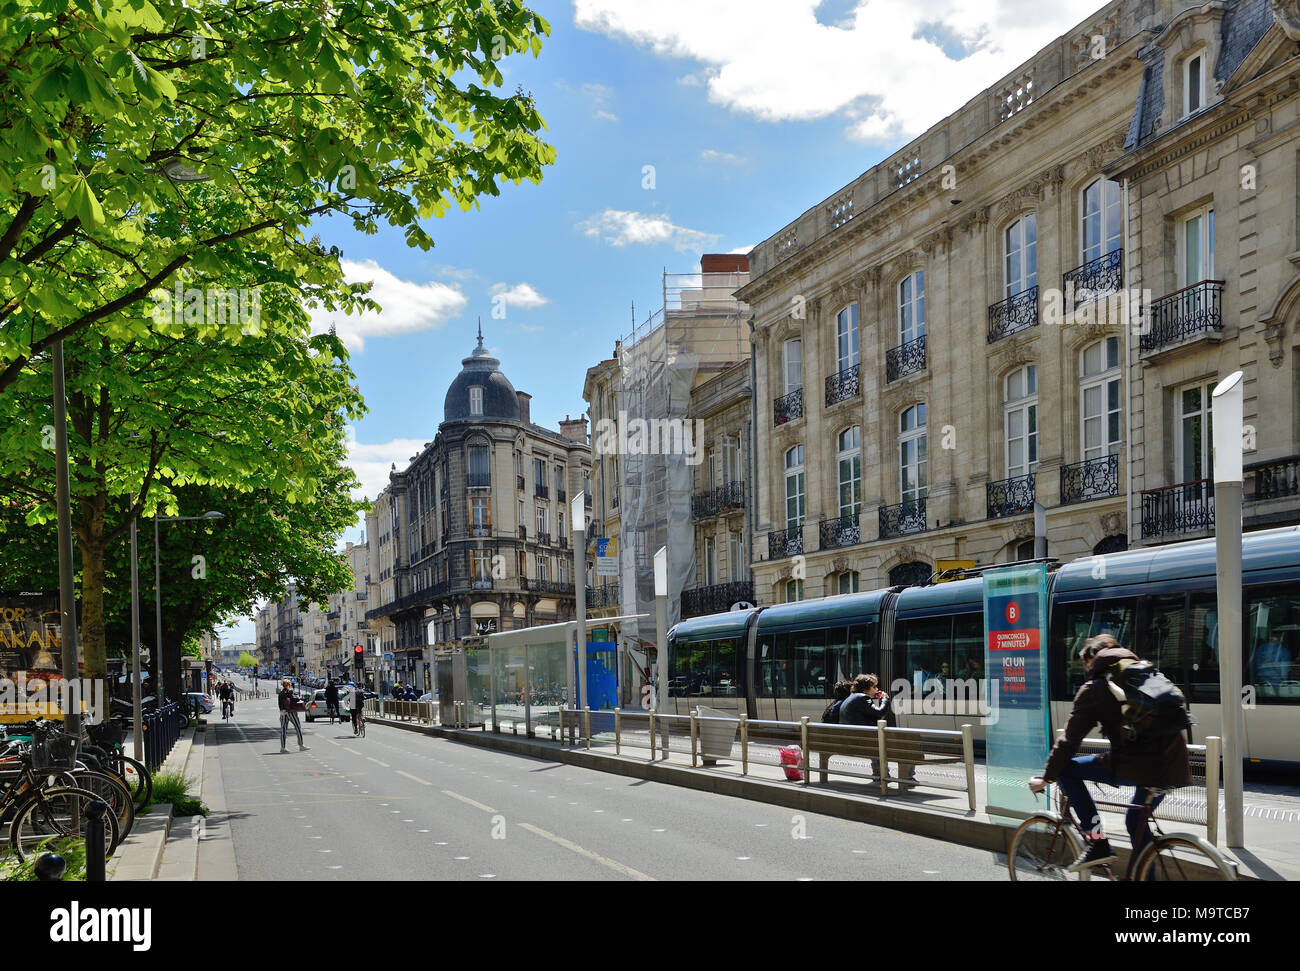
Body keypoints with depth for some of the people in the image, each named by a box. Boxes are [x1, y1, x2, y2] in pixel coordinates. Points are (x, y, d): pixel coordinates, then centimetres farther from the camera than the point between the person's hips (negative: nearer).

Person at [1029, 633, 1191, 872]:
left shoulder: (1095, 688, 3)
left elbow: (1069, 741, 3)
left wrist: (1046, 778, 14)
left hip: (1135, 766, -7)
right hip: (1173, 769, 7)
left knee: (1067, 769, 9)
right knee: (1135, 822, 29)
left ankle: (1097, 842, 4)